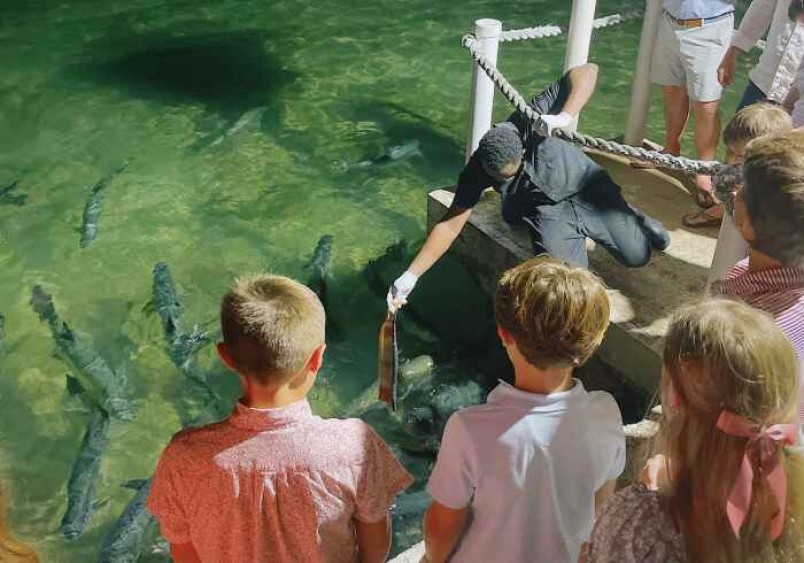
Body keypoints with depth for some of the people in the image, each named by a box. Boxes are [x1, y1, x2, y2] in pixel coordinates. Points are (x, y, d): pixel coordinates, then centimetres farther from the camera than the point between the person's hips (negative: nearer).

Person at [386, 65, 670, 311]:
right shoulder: (477, 170, -23)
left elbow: (587, 71, -31)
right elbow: (450, 225, -21)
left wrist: (566, 116, -49)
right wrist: (410, 276, -27)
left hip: (587, 188, -1)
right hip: (547, 210, 1)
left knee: (637, 255, -7)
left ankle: (626, 218, 28)